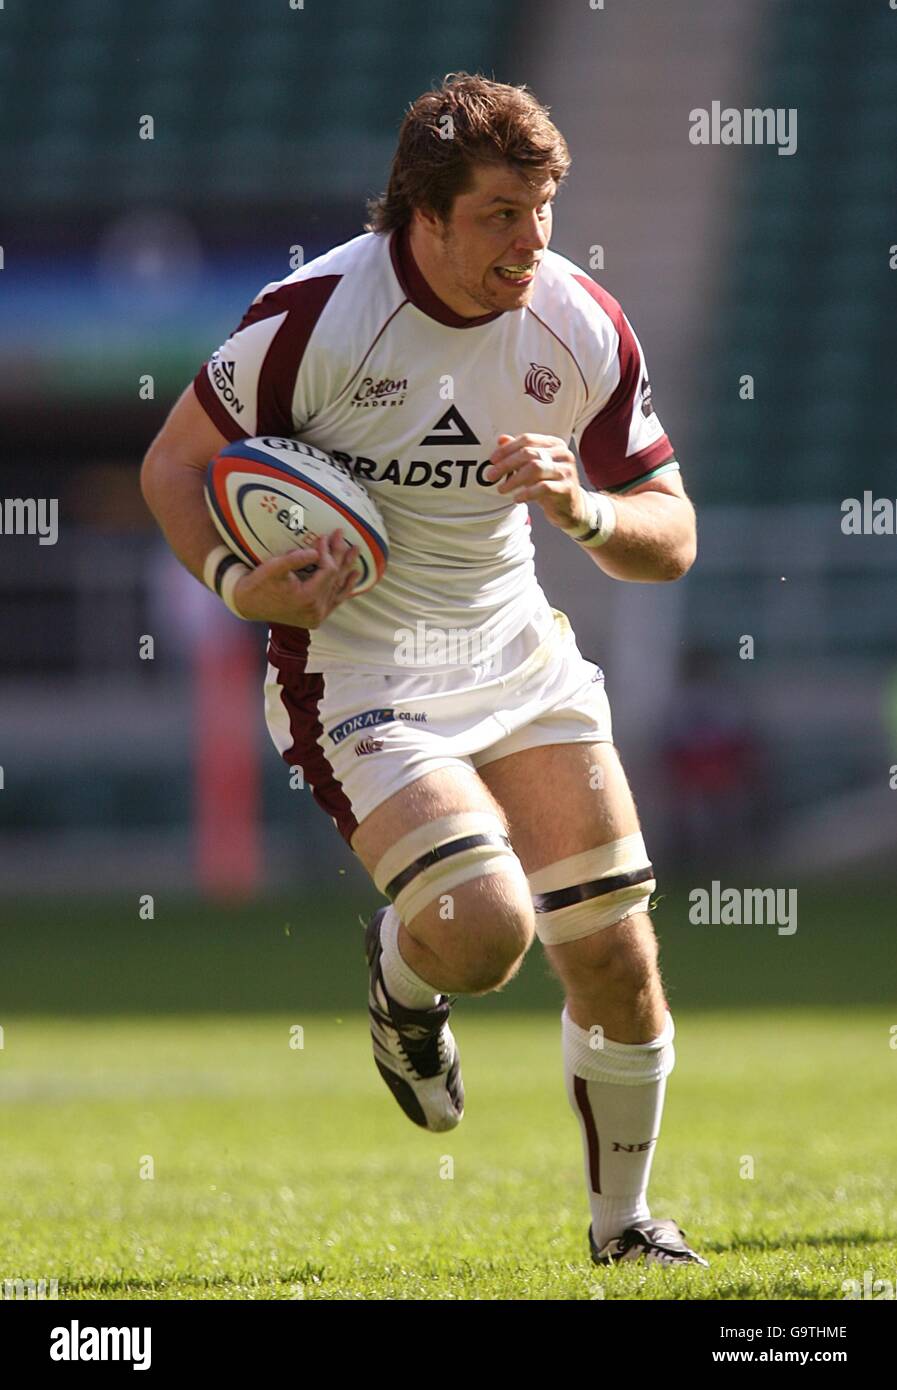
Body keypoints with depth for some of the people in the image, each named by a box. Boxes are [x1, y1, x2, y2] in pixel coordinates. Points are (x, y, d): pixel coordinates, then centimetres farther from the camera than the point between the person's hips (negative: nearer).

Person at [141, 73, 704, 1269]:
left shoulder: (582, 326, -6)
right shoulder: (318, 314, -19)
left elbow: (670, 540, 1)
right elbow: (174, 462, -6)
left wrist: (585, 511, -21)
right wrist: (237, 581, -23)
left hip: (516, 655, 5)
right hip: (353, 669, -5)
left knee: (617, 957, 2)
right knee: (485, 930, -25)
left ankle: (622, 1222, 27)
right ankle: (403, 979, 15)